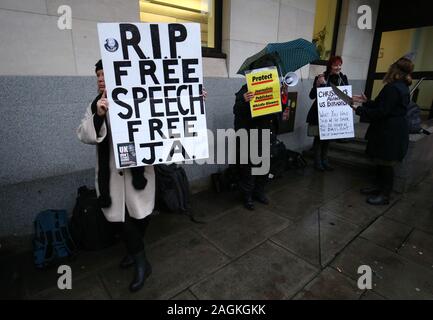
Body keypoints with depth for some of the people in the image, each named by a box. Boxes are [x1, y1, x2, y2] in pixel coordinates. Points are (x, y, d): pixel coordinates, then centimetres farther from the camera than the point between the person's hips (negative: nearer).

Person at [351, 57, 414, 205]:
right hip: (389, 131, 10)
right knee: (380, 160, 19)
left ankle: (385, 195, 13)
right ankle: (379, 186, 33)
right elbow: (381, 106, 17)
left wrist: (359, 109, -14)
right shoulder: (402, 87, 12)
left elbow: (380, 112, -22)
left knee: (386, 163, 0)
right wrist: (366, 102, 16)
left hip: (390, 133, -10)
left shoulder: (393, 88, -21)